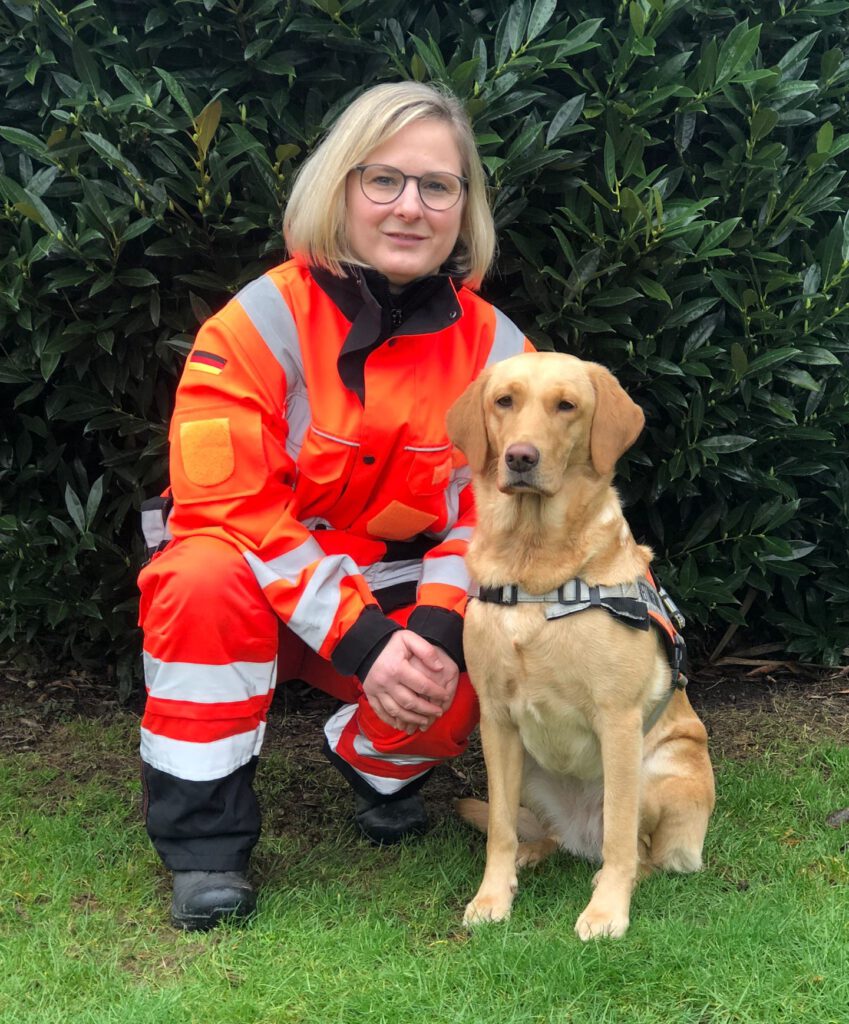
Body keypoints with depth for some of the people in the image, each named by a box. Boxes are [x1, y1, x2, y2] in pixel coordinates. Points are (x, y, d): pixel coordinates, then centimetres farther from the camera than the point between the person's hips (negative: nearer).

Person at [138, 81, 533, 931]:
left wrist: (438, 629, -26)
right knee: (206, 574, -35)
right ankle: (202, 832, -16)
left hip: (400, 597, 3)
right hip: (260, 593, -2)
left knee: (469, 659, -28)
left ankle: (379, 764, 10)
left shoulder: (496, 350, -7)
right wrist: (358, 639, -29)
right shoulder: (262, 323, -18)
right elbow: (228, 507, -22)